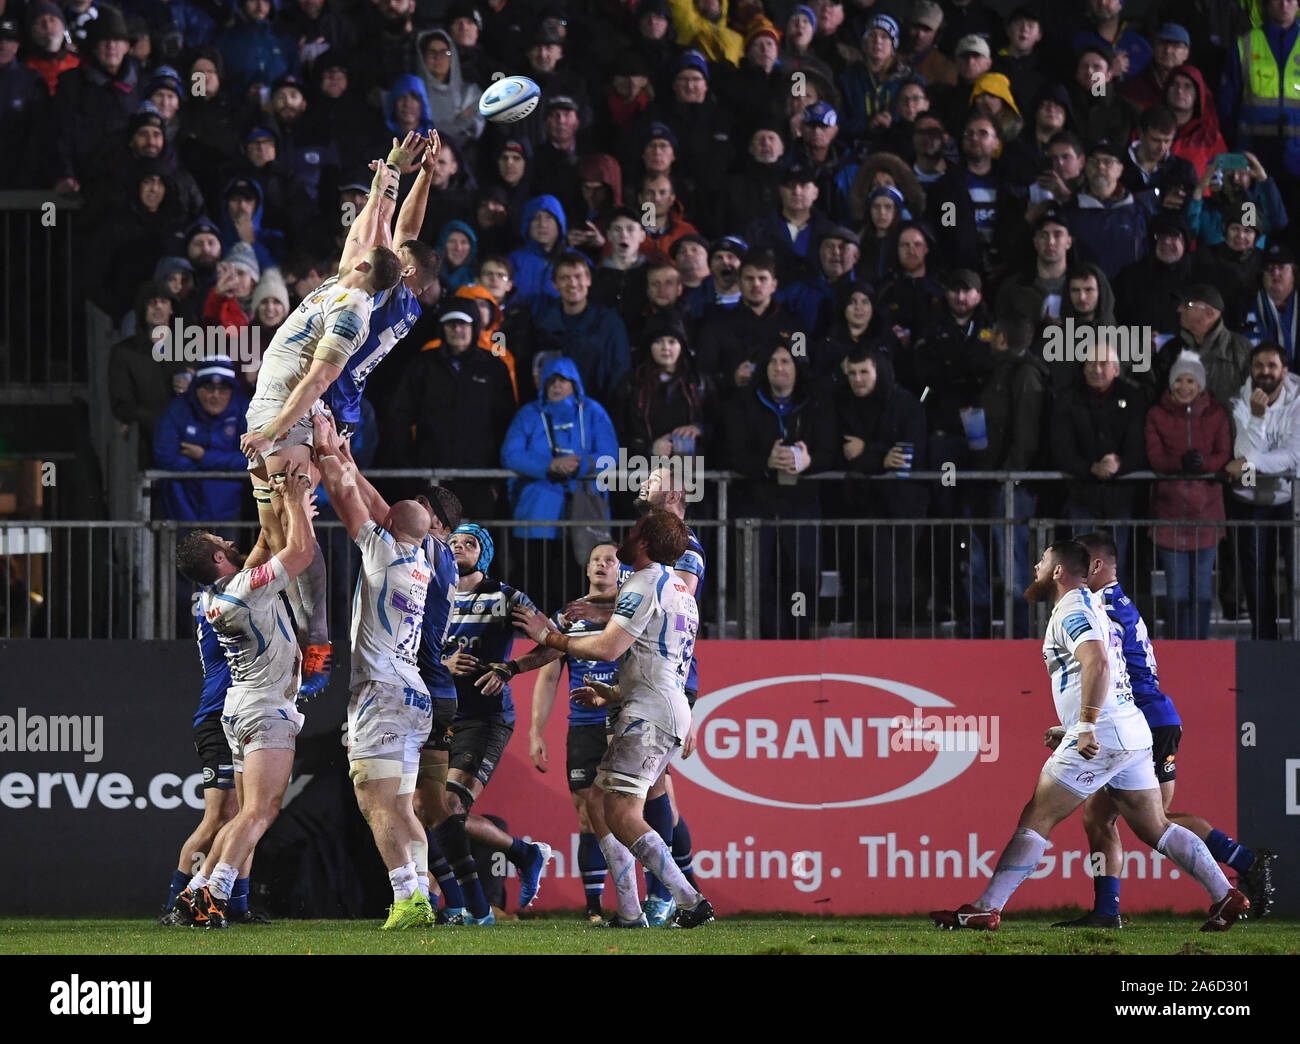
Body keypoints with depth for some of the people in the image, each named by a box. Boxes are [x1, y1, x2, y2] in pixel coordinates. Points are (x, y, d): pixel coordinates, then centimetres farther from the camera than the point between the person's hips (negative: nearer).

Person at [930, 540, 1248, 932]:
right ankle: (1227, 896, 5)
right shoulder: (1094, 606, 22)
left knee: (1036, 819, -6)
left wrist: (1086, 726, -27)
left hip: (1099, 738, -9)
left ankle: (984, 910, -8)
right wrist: (1071, 729, 32)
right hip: (1134, 733, 9)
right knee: (1156, 828, 11)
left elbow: (1097, 663, -25)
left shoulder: (1072, 609, -8)